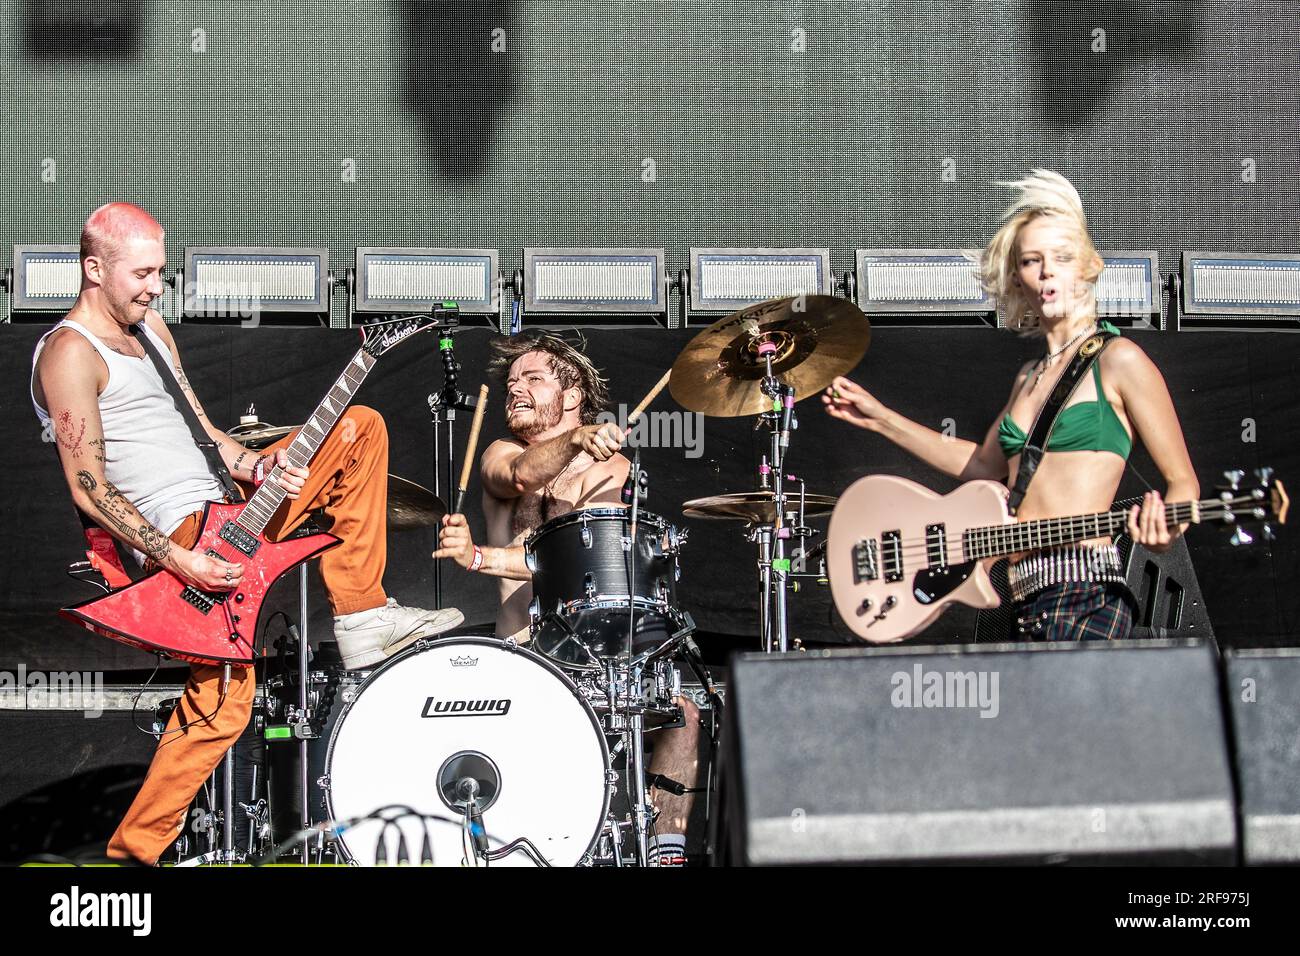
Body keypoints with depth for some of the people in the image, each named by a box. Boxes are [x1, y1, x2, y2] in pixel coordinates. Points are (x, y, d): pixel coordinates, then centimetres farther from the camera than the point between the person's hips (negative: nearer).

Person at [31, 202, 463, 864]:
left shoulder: (149, 326, 17)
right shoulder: (70, 354, -11)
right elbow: (89, 488, -16)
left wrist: (260, 466, -3)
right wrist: (176, 559, -23)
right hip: (178, 537, -9)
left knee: (360, 429, 8)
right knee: (220, 702, -19)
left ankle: (361, 612, 0)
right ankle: (133, 850, -4)